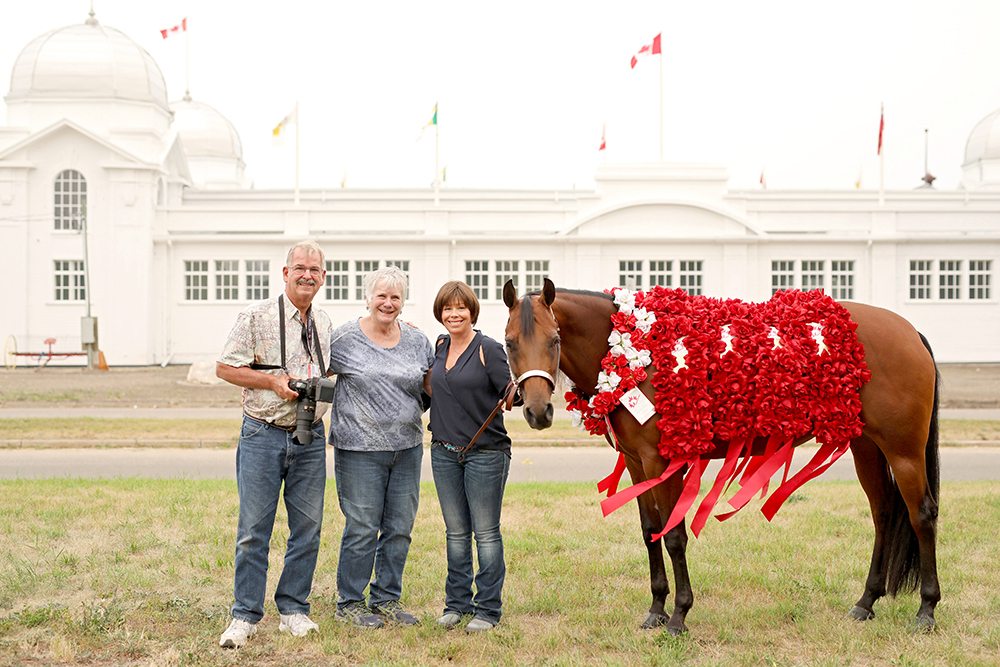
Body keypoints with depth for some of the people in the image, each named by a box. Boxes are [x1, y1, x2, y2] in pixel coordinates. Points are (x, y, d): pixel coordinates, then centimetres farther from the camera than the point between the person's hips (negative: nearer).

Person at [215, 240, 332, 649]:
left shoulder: (325, 325, 12)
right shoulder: (257, 316, -4)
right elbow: (225, 368, -5)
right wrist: (273, 381, -15)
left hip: (310, 437, 5)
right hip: (263, 435, -4)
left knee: (307, 528, 6)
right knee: (253, 529, -3)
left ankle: (294, 610, 18)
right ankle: (245, 615, 5)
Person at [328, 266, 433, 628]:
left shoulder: (417, 340, 9)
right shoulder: (345, 338, -4)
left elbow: (432, 385, 17)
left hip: (407, 447, 5)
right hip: (359, 448, -5)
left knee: (400, 528, 10)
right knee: (362, 528, -1)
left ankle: (387, 599, 23)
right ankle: (349, 603, 13)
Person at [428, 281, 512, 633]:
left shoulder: (488, 349, -9)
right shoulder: (440, 347, 10)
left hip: (485, 454, -6)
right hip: (445, 454, 6)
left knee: (486, 533, 0)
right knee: (456, 532, 13)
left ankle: (487, 608, 8)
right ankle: (457, 603, 22)